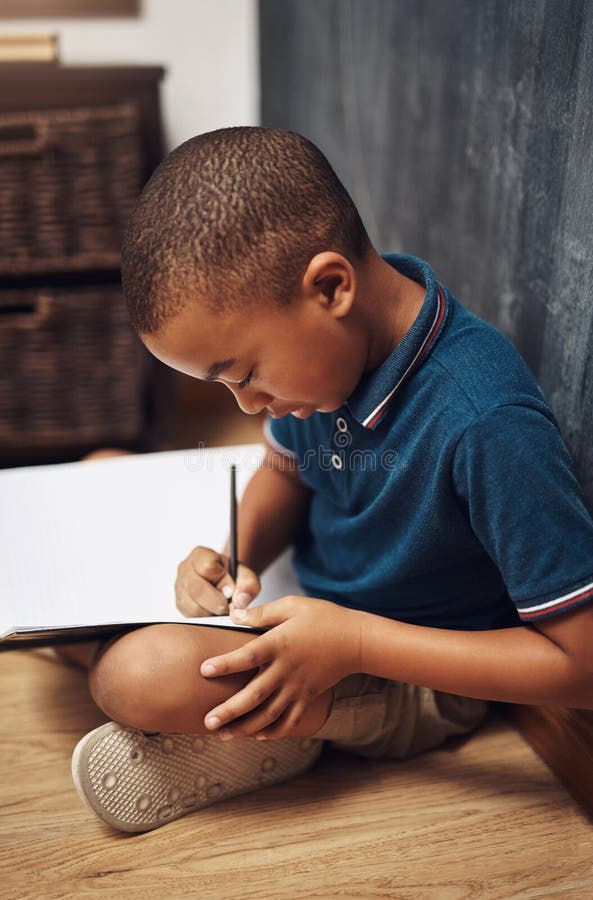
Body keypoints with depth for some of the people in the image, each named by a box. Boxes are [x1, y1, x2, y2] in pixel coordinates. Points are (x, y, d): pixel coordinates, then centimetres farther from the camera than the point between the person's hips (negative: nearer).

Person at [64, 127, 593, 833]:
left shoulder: (486, 423, -34)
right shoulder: (313, 339, -11)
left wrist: (354, 642, -29)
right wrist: (237, 552, -13)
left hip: (415, 678, -8)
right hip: (308, 597, 8)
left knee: (138, 677, -32)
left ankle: (272, 738, -3)